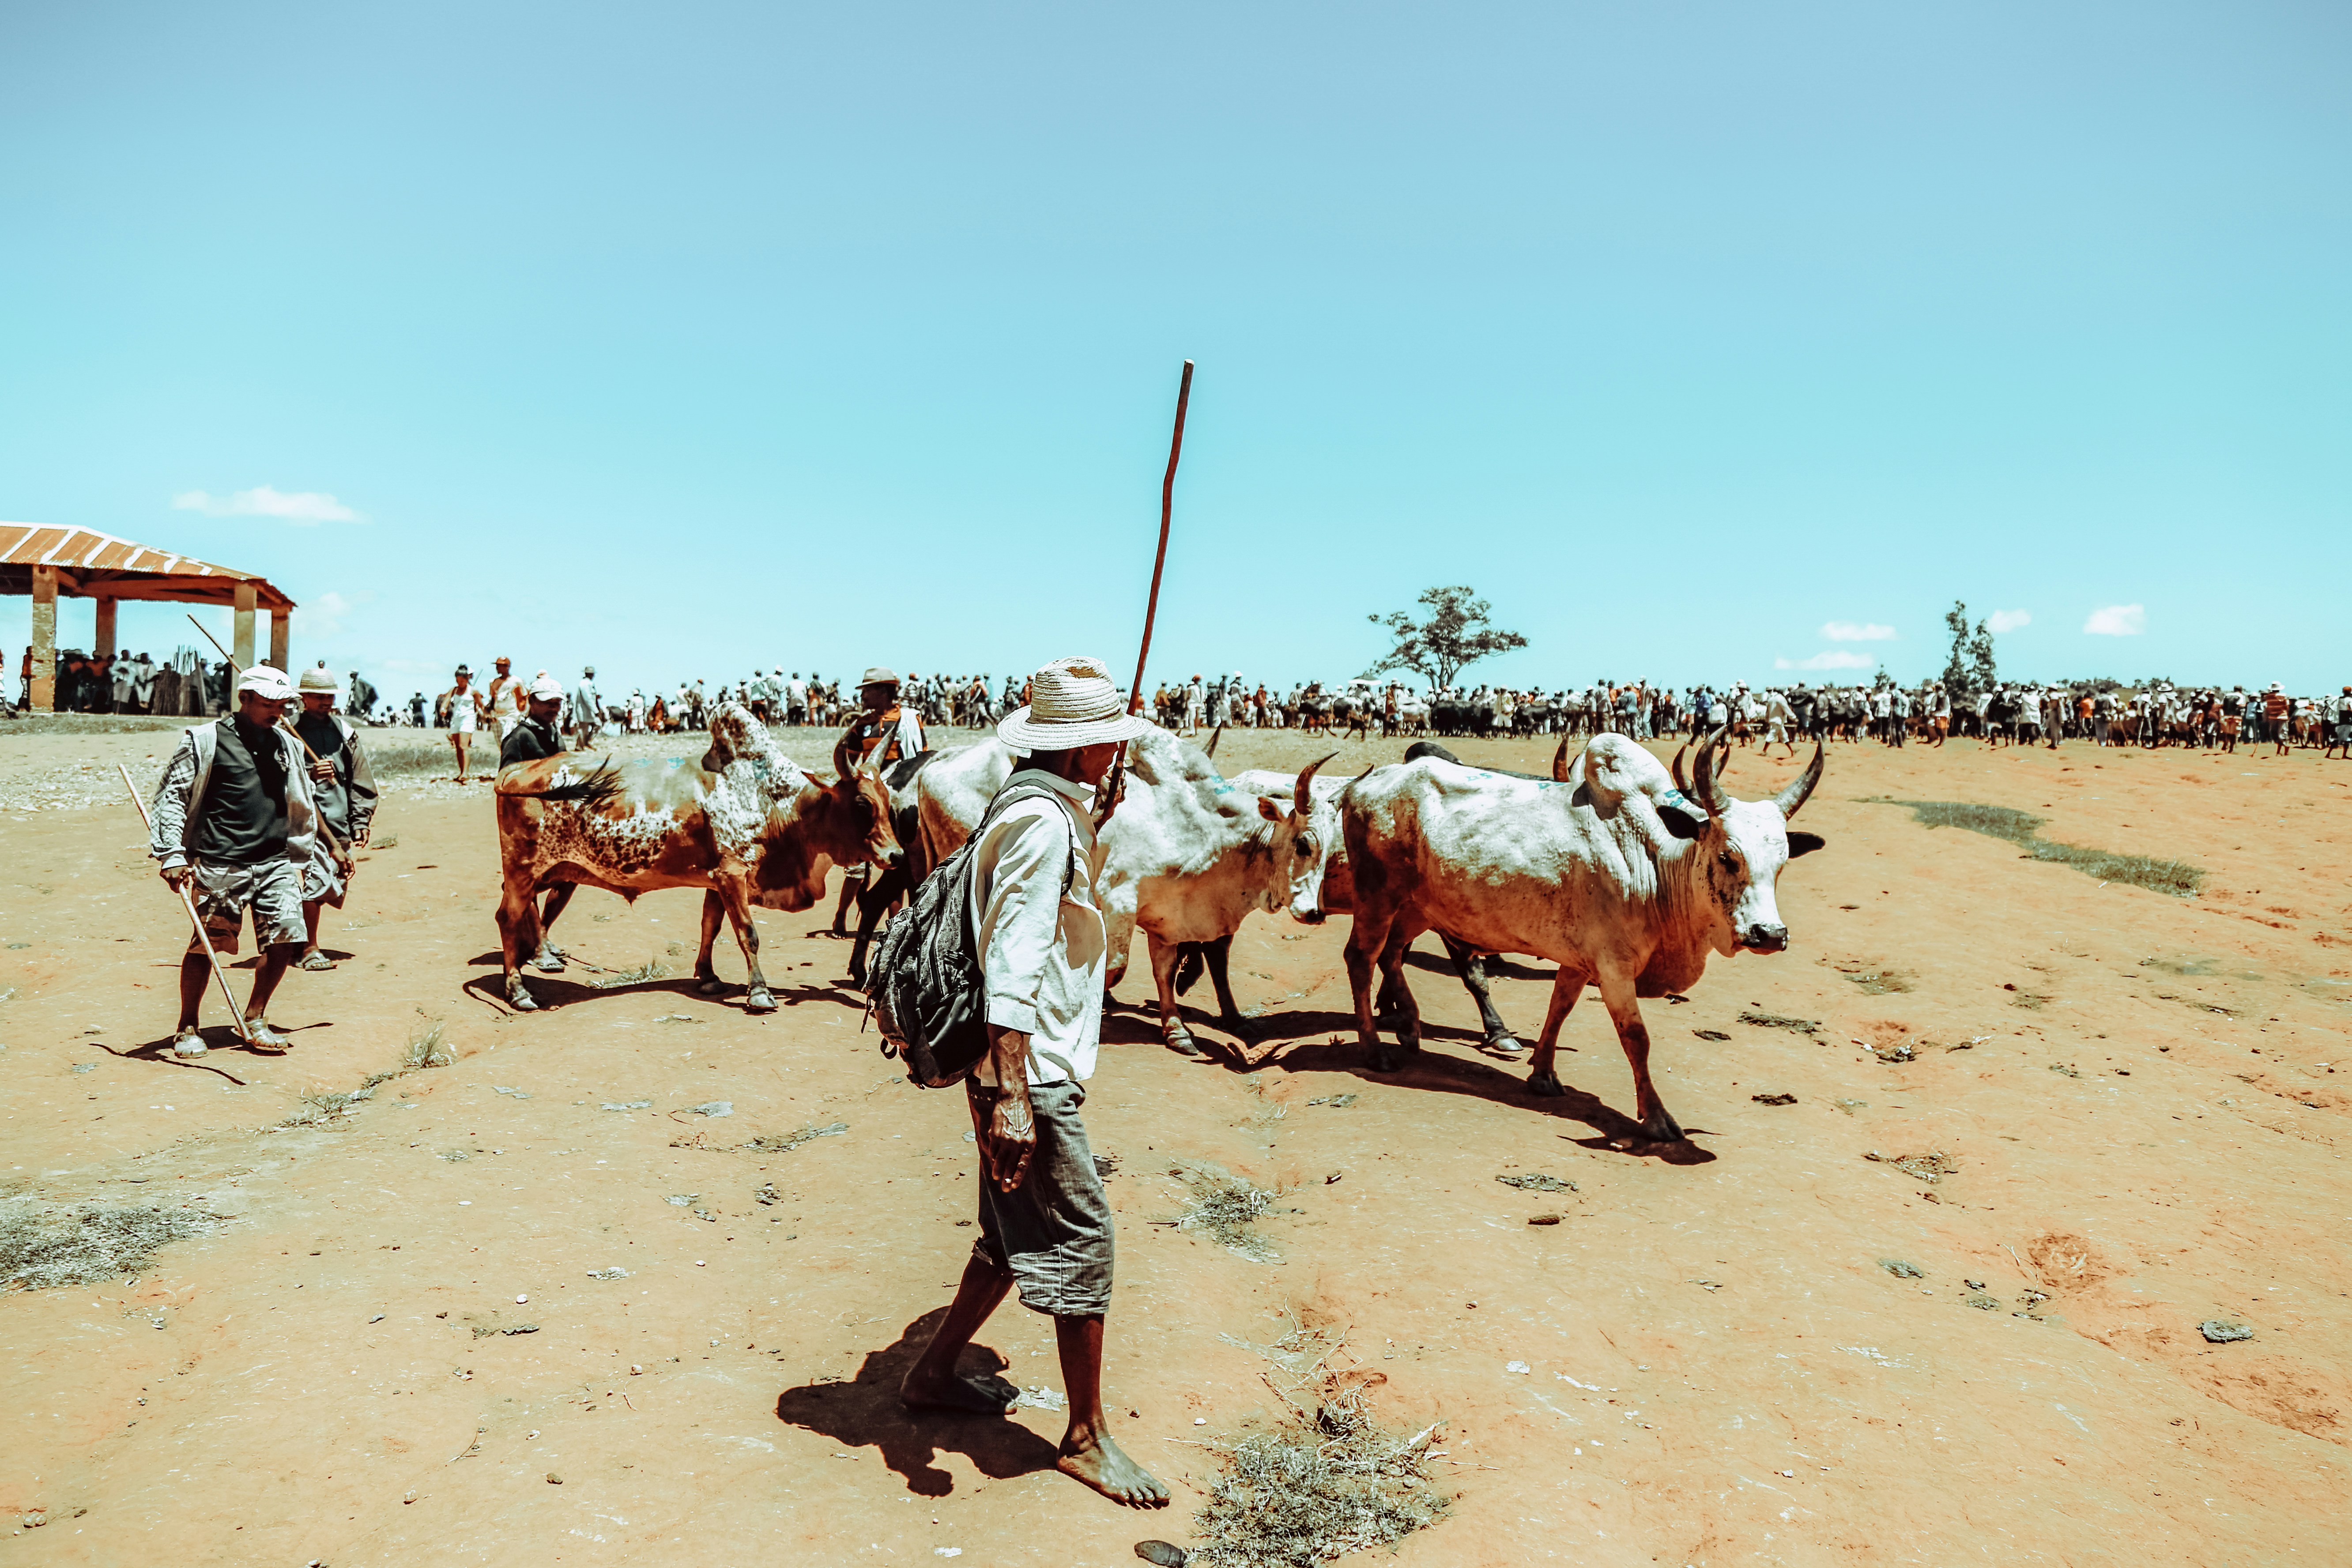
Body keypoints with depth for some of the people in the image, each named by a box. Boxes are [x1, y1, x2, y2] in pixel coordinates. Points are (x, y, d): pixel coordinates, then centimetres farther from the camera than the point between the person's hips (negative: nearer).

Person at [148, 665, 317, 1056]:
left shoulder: (288, 745, 14)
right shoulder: (205, 741, -1)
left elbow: (300, 808, 23)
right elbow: (171, 796, -1)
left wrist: (298, 860, 24)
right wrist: (172, 856, -8)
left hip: (275, 863, 4)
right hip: (220, 865, -4)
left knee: (285, 939, -5)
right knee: (206, 945, 1)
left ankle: (254, 1020, 13)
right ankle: (188, 1028, 18)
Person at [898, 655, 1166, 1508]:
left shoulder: (1039, 804, 11)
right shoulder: (1042, 823, -20)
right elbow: (1011, 969, -26)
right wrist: (1012, 1100, -28)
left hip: (1031, 1066, 10)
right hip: (1031, 1072, -10)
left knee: (1019, 1230, 20)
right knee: (1083, 1235, -1)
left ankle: (934, 1375, 35)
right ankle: (1087, 1438, 12)